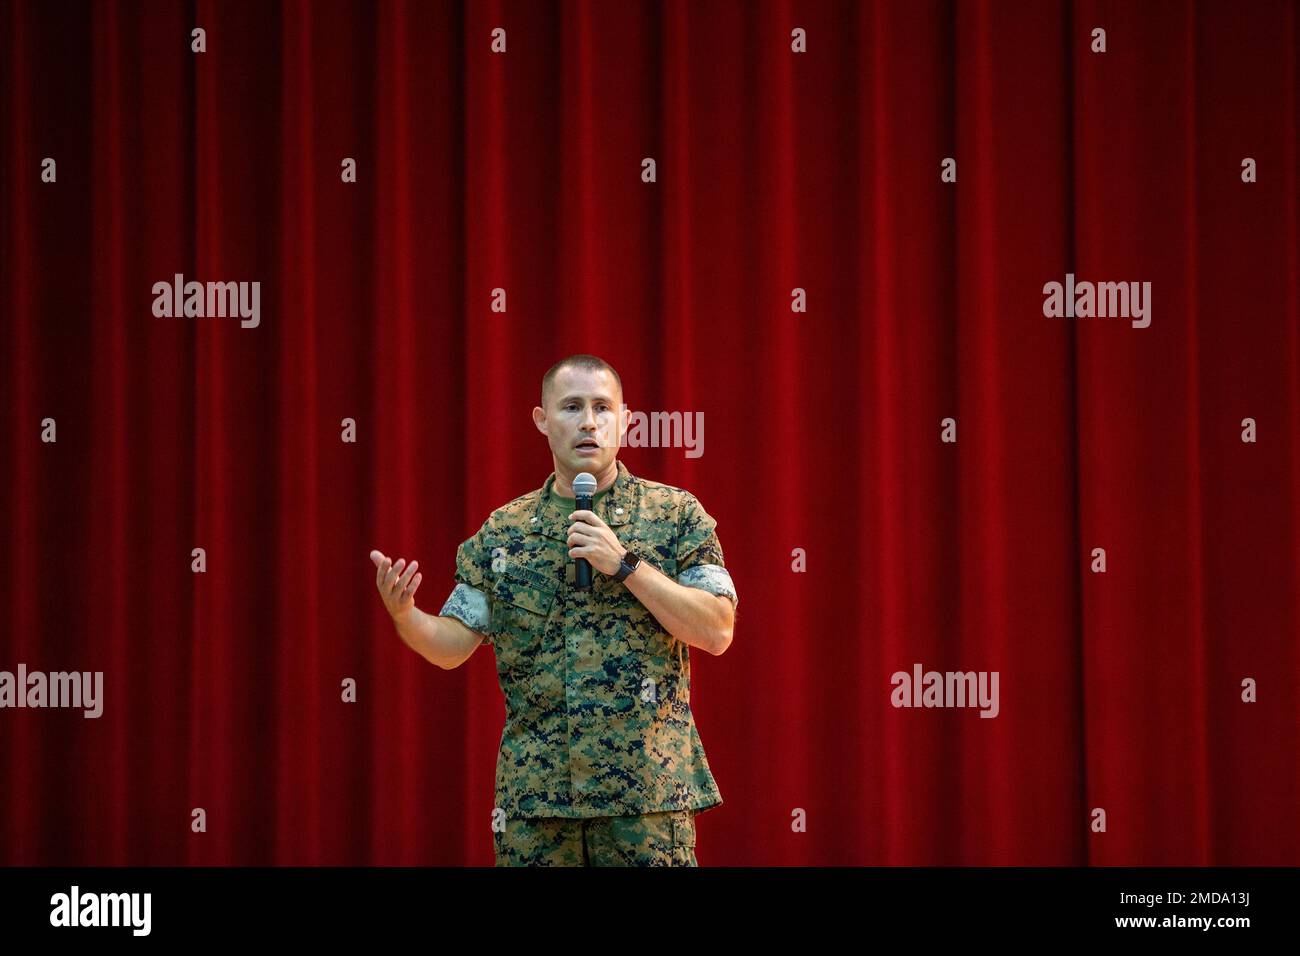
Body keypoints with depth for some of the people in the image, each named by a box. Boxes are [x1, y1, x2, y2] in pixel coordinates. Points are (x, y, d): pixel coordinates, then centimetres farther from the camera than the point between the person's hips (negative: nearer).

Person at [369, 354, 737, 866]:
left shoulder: (675, 513, 2)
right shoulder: (502, 531, 9)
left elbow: (717, 632, -7)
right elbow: (450, 646, 6)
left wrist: (625, 564, -14)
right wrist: (403, 614, -15)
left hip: (647, 786, -2)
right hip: (534, 794, 2)